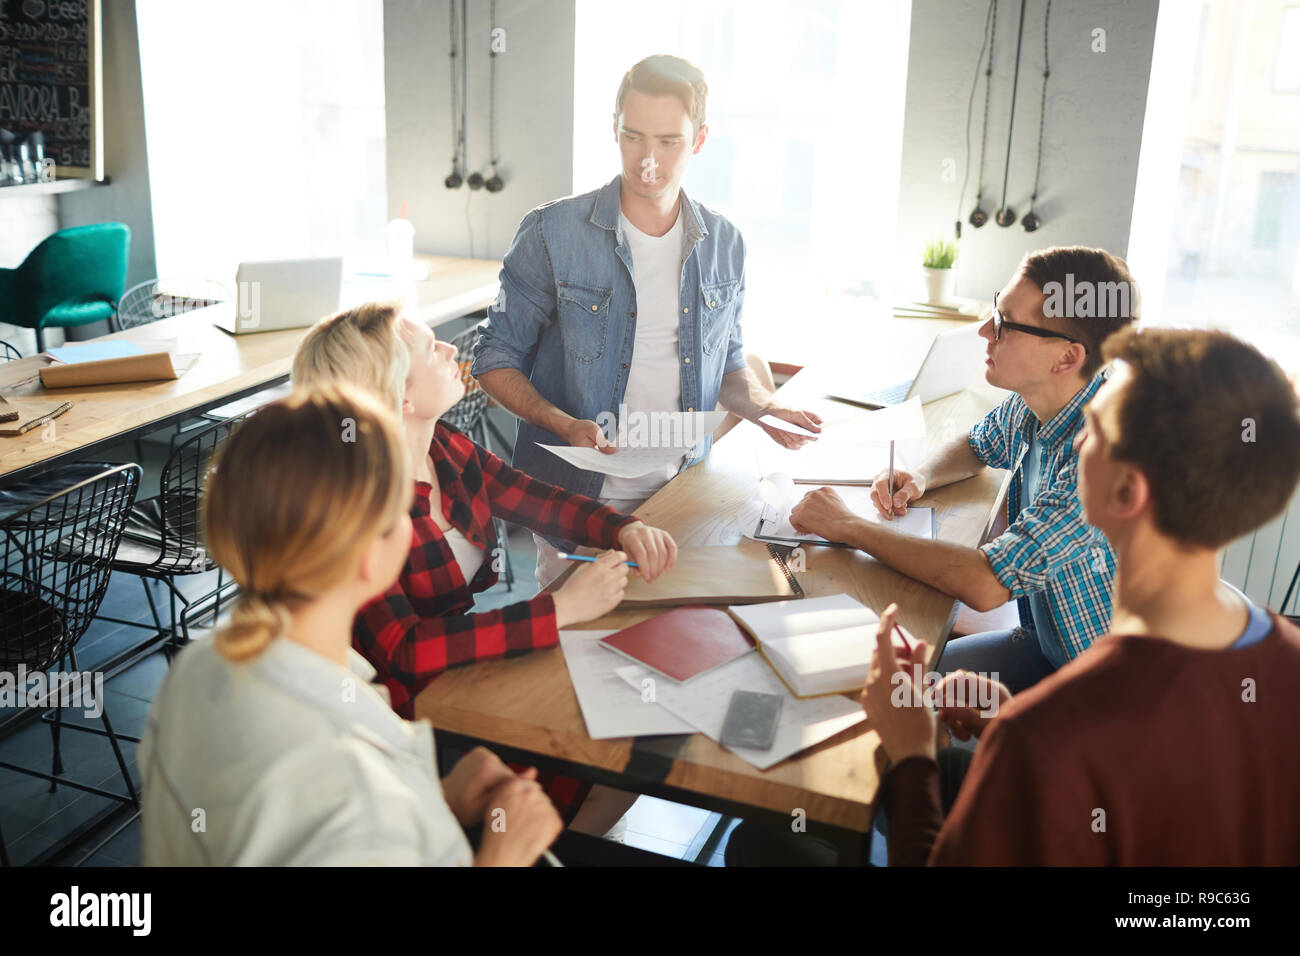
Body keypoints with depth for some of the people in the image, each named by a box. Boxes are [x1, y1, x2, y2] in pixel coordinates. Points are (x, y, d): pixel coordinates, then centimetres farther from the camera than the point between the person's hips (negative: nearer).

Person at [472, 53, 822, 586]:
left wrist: (759, 406, -5)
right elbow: (495, 361, -4)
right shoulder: (552, 234, -9)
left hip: (683, 497, 3)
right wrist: (564, 424, -20)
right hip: (575, 499, -3)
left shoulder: (724, 246, 4)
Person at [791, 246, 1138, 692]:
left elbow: (986, 586, -38)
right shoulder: (1030, 405, -7)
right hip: (1045, 643, 7)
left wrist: (849, 526, -28)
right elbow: (975, 445, 18)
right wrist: (919, 478, -6)